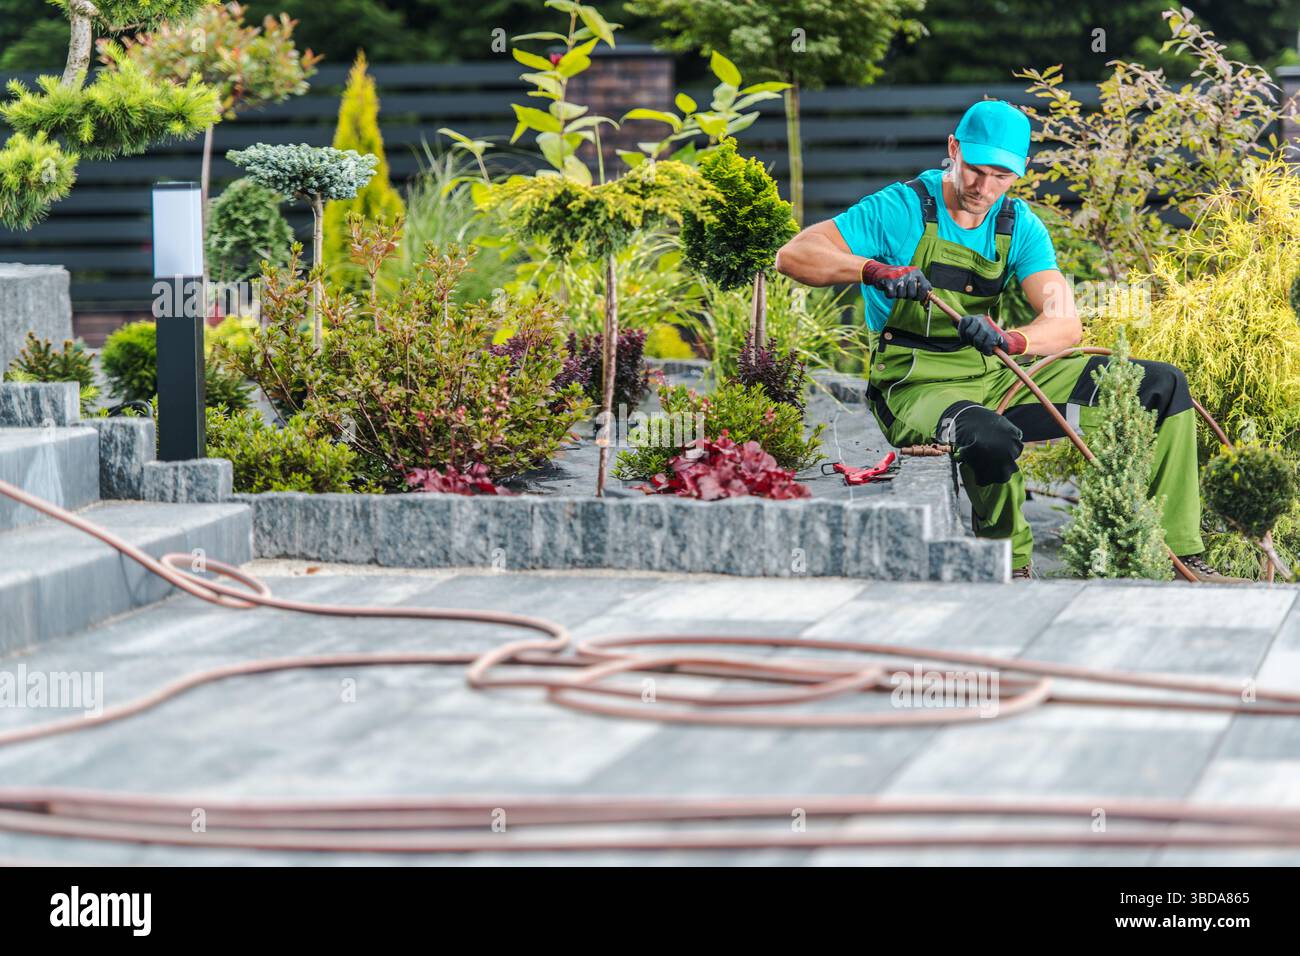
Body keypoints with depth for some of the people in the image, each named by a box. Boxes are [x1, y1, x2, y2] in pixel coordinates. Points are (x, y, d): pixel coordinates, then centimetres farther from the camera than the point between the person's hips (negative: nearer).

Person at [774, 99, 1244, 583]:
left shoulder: (1019, 225, 2)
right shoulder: (903, 209, -11)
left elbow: (1066, 323, -12)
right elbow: (793, 255, -19)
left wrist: (1010, 339, -35)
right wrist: (875, 270, -35)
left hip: (996, 378, 6)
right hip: (919, 388, -6)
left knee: (1165, 386, -1)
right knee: (990, 438, -43)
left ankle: (1185, 557, 0)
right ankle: (1011, 569, -14)